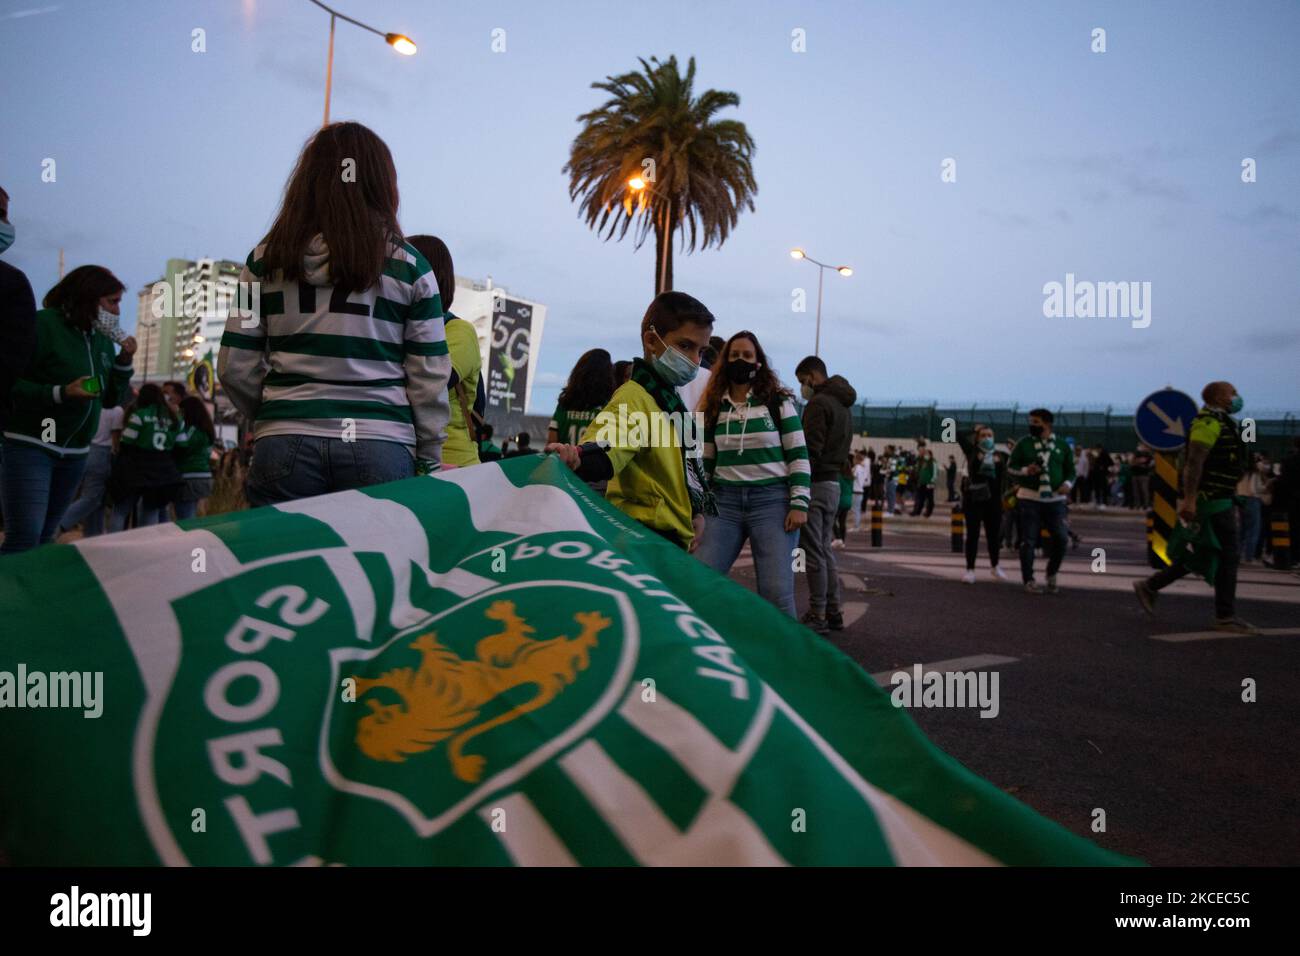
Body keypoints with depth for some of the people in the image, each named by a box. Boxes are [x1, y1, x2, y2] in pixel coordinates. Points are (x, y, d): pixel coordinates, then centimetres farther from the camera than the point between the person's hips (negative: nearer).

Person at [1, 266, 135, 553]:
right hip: (31, 446, -7)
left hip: (74, 454, 7)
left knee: (43, 539, 9)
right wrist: (61, 393, -24)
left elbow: (110, 399, 14)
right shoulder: (43, 324, -10)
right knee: (23, 539, -14)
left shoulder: (102, 339, 9)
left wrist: (124, 361, 0)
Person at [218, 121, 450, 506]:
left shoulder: (268, 258, 7)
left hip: (286, 445, 2)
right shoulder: (408, 264, 3)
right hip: (382, 446, -1)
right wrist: (429, 463, 10)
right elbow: (430, 377, 1)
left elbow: (235, 367, 7)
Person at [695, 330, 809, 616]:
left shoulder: (778, 402, 2)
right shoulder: (714, 408, 11)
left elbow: (798, 455, 0)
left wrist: (799, 504, -9)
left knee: (776, 591, -9)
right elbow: (705, 463, 16)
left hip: (772, 500, -3)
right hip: (725, 501, 3)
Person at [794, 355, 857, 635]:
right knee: (825, 549, 14)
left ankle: (817, 616, -3)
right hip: (834, 483, 9)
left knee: (814, 552, -6)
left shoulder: (818, 403, -12)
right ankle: (833, 611, 18)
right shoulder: (843, 406, 19)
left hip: (816, 483, -9)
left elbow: (811, 450, -19)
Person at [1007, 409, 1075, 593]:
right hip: (1029, 498, -1)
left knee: (1061, 538, -3)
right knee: (1028, 540, -1)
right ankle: (1029, 580, 9)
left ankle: (1051, 574, 20)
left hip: (1055, 500, 2)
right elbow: (1010, 468, 3)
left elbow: (1070, 470, 14)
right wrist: (1025, 470, -17)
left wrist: (1067, 483, -7)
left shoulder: (1062, 446, 8)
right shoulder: (1023, 444, 3)